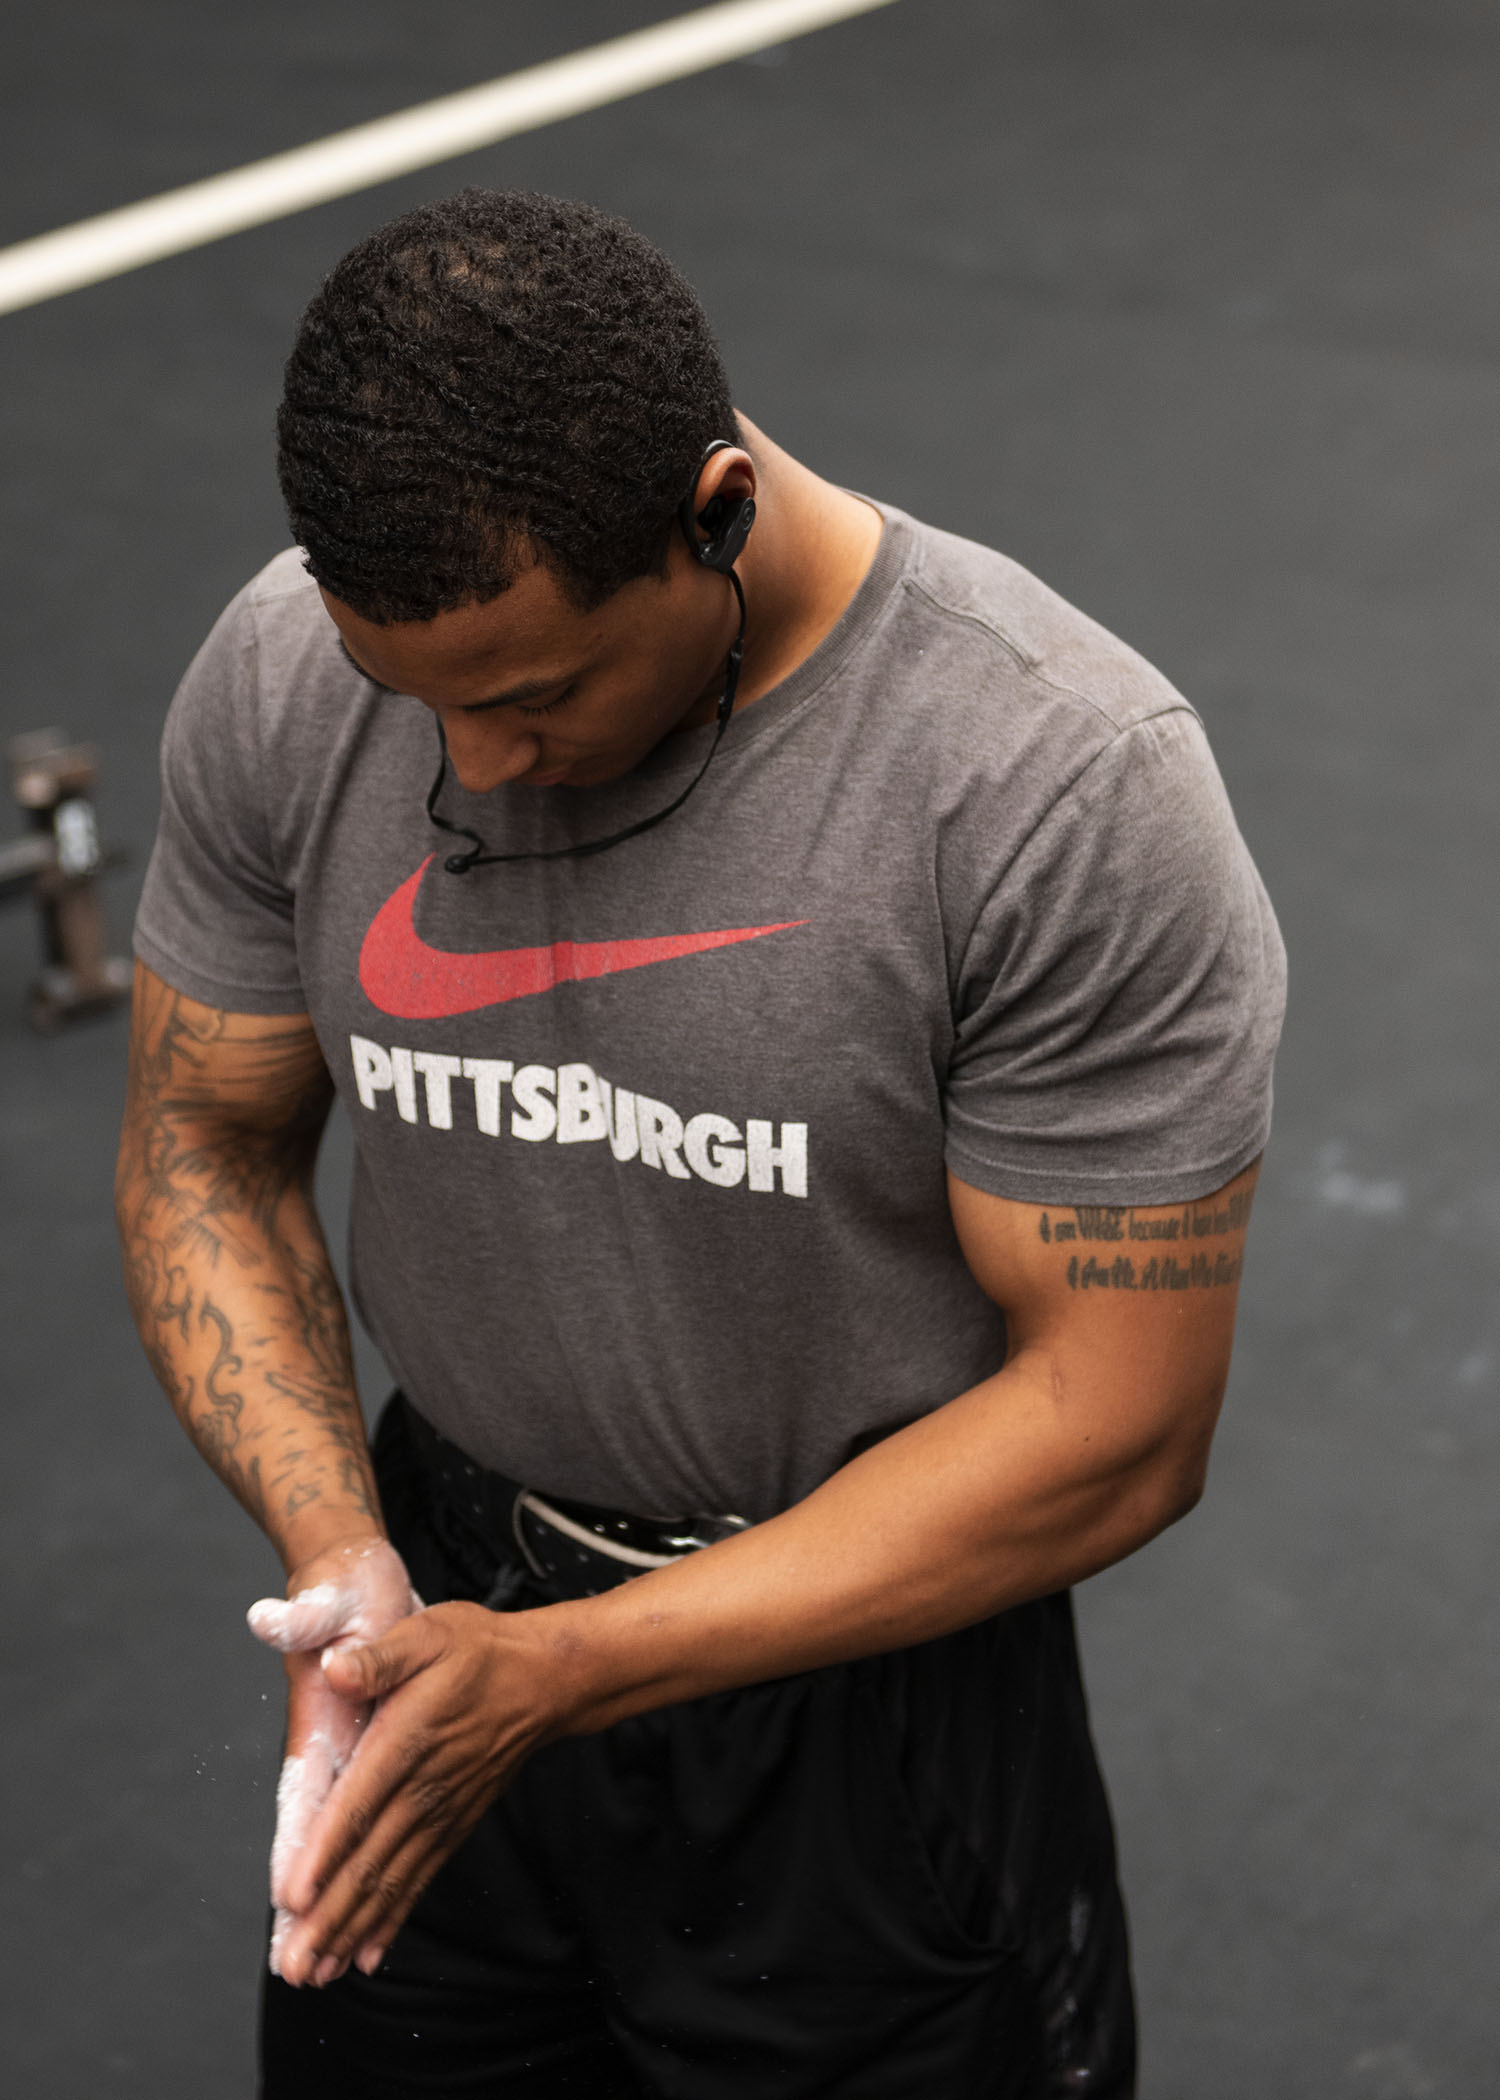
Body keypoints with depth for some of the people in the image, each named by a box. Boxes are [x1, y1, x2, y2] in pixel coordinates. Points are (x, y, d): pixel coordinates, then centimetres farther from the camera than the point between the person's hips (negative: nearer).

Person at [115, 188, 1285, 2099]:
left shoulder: (1066, 782, -25)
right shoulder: (286, 673, -12)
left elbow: (1117, 1422, -21)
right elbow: (205, 1141, 1)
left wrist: (567, 1668, -24)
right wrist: (339, 1556, -17)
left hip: (866, 1672, -3)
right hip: (445, 1592, 4)